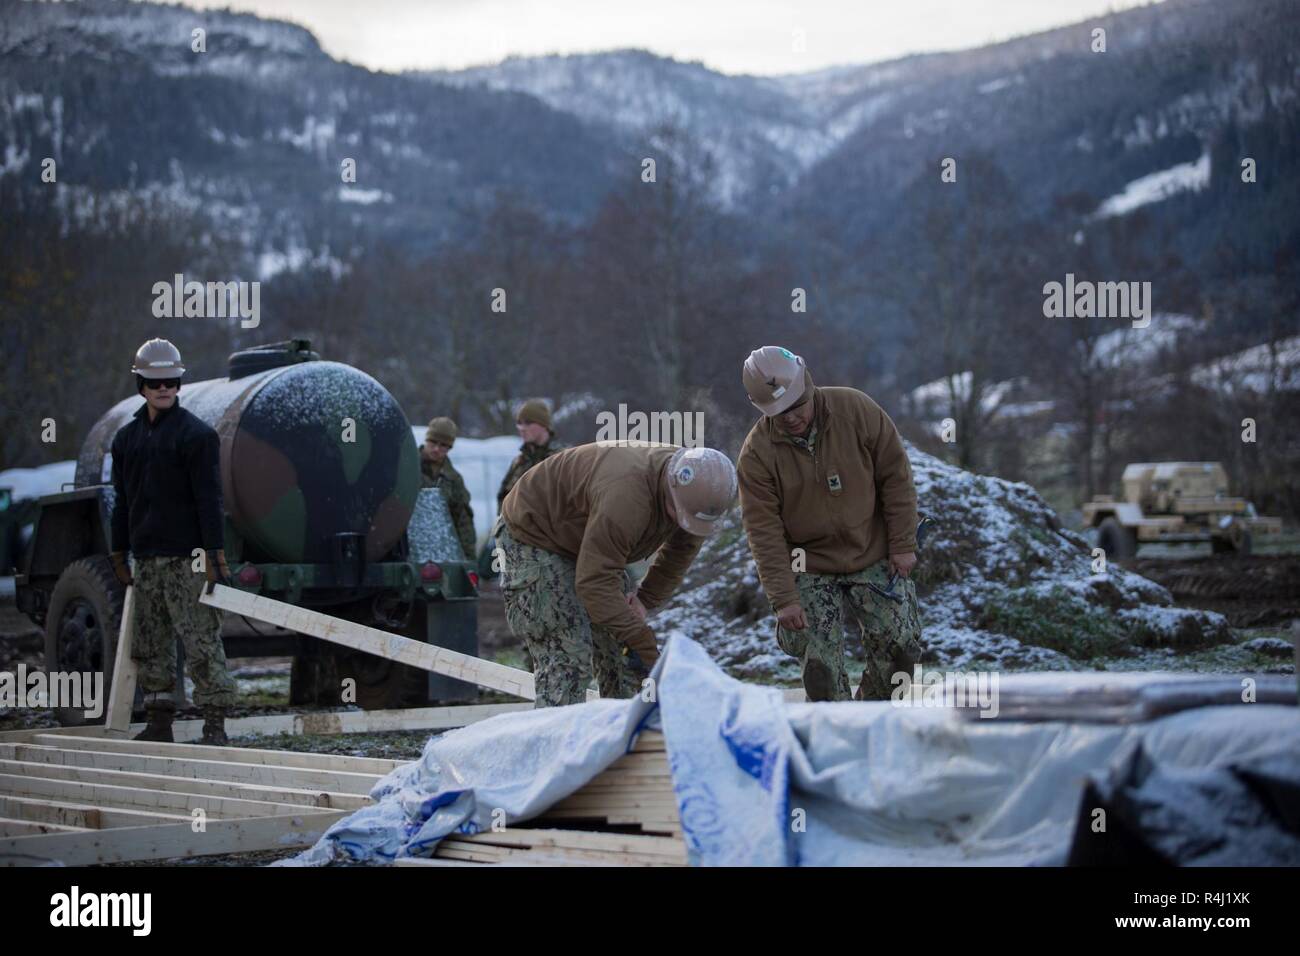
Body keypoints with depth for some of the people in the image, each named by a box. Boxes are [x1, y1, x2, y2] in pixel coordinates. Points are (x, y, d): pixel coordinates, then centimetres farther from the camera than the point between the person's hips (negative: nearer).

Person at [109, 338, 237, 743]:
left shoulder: (197, 434, -3)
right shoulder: (126, 437, 15)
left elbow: (209, 499, -8)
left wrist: (215, 555, -13)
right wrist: (119, 555, 17)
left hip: (187, 557, -6)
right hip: (145, 558, 6)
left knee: (201, 641, -8)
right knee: (150, 643, 7)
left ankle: (214, 723, -8)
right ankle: (159, 721, 13)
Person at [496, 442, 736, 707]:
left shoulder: (694, 488, -14)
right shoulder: (624, 495, -41)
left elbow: (679, 554, 5)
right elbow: (595, 582, -38)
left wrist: (646, 599, -8)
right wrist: (642, 643, -36)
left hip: (592, 545, 8)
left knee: (622, 657, 3)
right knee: (567, 657, -19)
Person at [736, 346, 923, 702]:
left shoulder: (856, 409, -13)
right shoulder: (756, 453, -13)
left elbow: (895, 475, -6)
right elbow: (764, 532, -13)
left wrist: (903, 545, -7)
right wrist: (783, 598, -17)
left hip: (874, 558, 1)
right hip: (811, 572, -1)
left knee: (901, 646, -2)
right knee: (820, 667, -7)